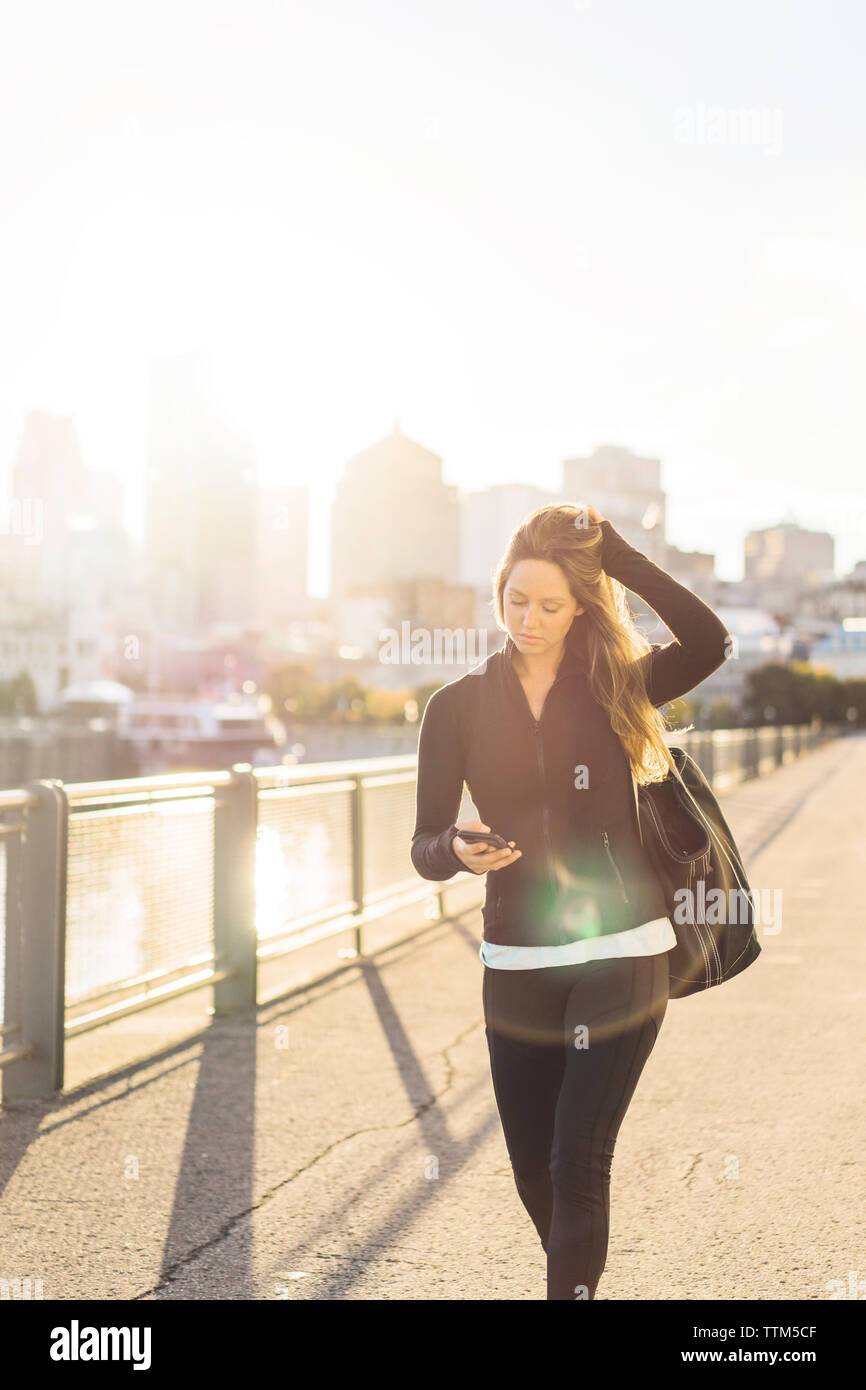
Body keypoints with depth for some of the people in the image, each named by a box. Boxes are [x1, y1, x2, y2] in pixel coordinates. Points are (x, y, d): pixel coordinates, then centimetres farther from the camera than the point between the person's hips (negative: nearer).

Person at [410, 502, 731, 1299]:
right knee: (533, 1169, 13)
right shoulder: (459, 707, 1)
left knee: (577, 1165, -6)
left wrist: (613, 552, -18)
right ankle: (579, 1277, 42)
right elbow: (425, 847, -2)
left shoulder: (614, 686, -1)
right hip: (515, 962, 3)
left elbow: (711, 644, -20)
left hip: (621, 956, -2)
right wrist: (457, 851, -25)